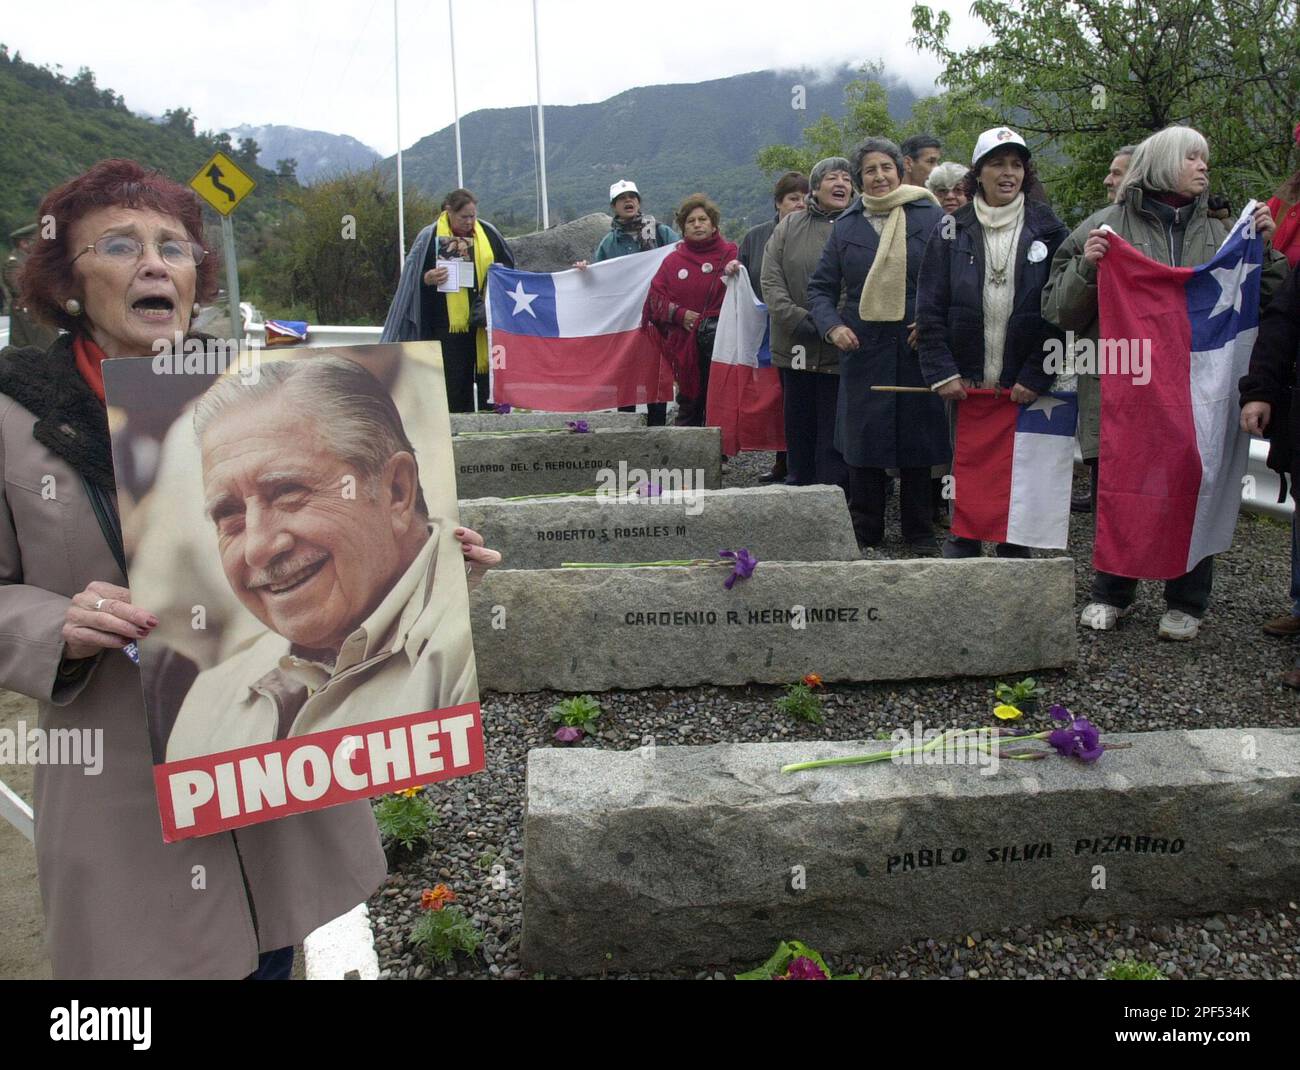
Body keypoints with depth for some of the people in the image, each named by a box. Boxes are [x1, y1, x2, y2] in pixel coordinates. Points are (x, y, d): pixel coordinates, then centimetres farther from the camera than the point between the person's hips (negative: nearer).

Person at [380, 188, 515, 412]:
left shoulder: (488, 232, 8)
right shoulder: (430, 237, 0)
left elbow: (509, 263, 17)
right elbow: (413, 277, 2)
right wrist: (428, 279, -20)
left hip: (486, 320, 2)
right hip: (450, 324, -2)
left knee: (489, 374, 3)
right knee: (456, 385, 0)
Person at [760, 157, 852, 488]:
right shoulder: (790, 226, 10)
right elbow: (771, 279, 3)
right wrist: (797, 319, -10)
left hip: (840, 350, -3)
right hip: (796, 348, 3)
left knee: (834, 435, -1)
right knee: (798, 429, 14)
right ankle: (798, 489, 26)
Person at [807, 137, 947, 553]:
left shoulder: (931, 218, 3)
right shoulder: (845, 226, 10)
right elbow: (820, 287, 13)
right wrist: (832, 326, -4)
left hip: (917, 346, -2)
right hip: (862, 347, 2)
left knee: (917, 440, 4)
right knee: (862, 440, 5)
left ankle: (920, 534, 17)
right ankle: (865, 532, 18)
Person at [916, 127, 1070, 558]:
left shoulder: (1048, 231, 2)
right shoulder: (952, 231, 3)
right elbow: (930, 308, 0)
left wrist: (1036, 376, -9)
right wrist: (942, 372, -8)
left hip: (1025, 385, 0)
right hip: (966, 383, 0)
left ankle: (1014, 549, 22)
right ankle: (962, 546, 24)